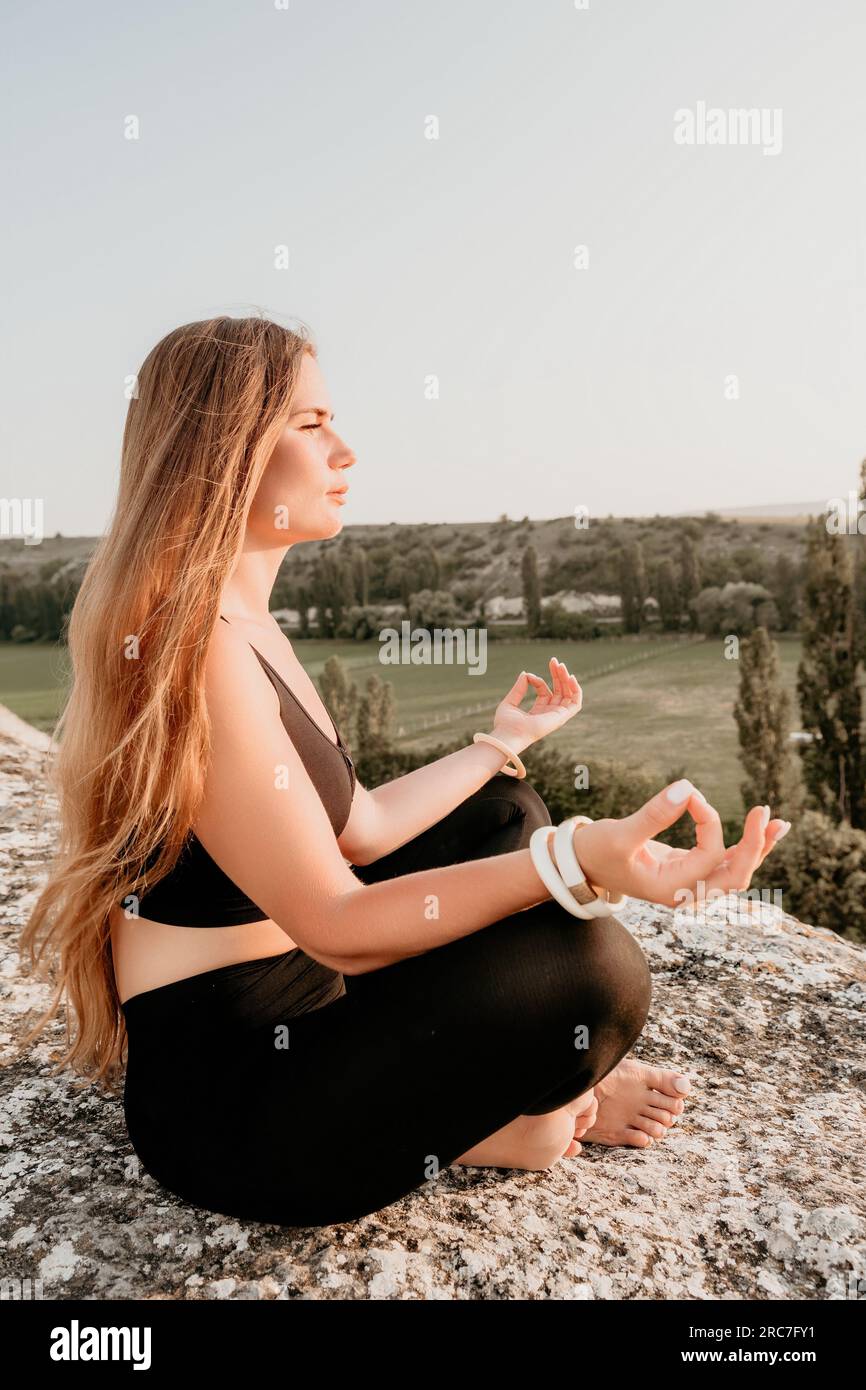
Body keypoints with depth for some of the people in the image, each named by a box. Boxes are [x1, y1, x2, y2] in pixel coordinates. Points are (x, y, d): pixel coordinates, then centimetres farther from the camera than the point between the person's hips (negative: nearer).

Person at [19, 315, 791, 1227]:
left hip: (295, 1009, 10)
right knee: (586, 965, -27)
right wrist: (574, 862, -39)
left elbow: (362, 828, 9)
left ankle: (559, 1081, 7)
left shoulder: (246, 627, 7)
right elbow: (338, 927, -27)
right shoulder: (193, 647, -25)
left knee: (505, 812, 16)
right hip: (221, 1102, -10)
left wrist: (503, 739, 21)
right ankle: (477, 1124, 5)